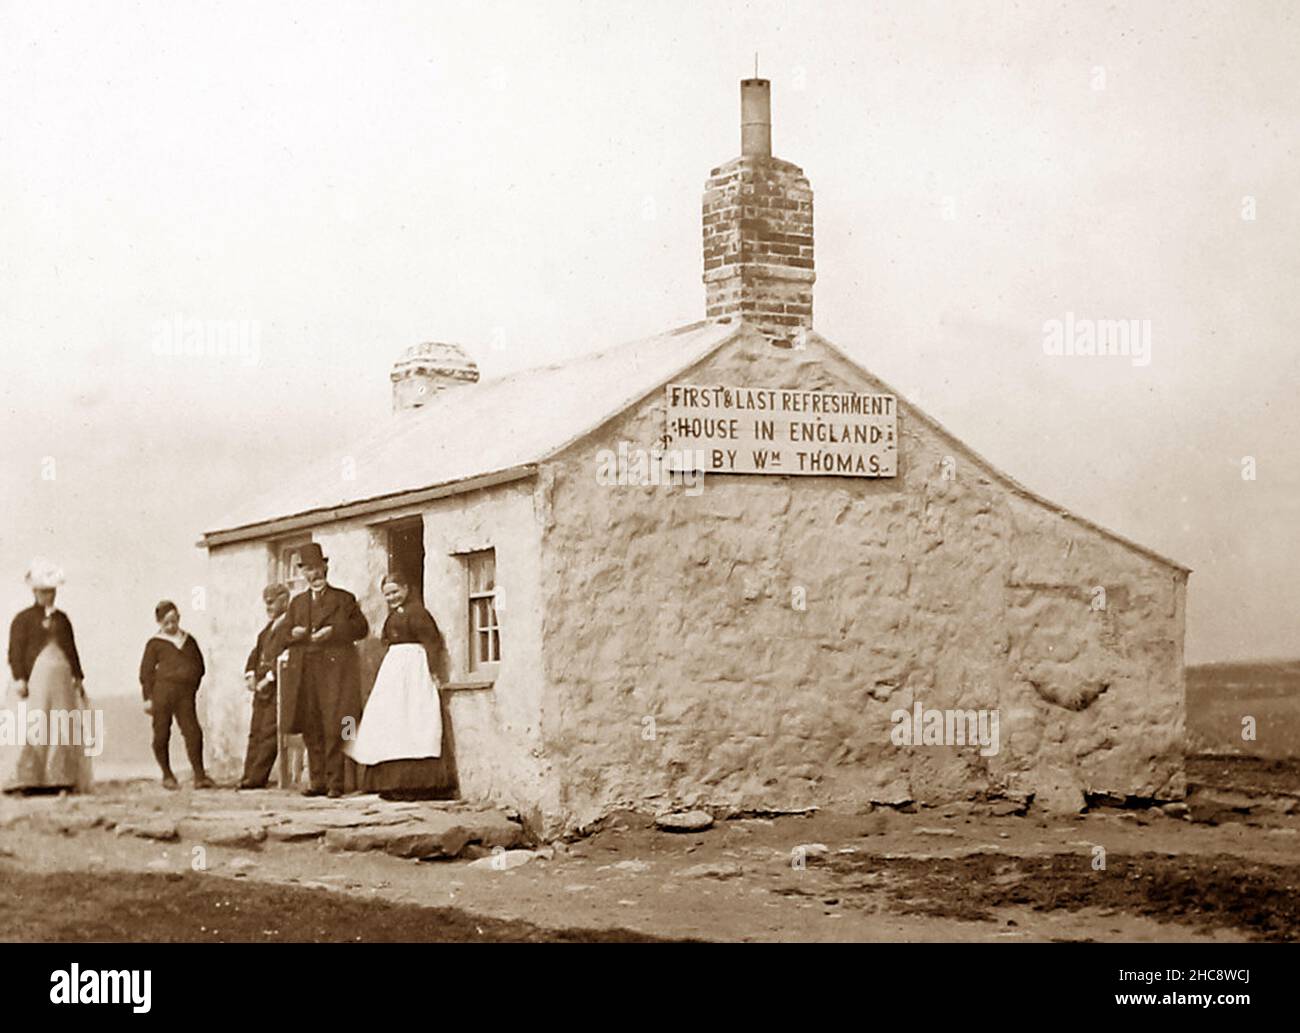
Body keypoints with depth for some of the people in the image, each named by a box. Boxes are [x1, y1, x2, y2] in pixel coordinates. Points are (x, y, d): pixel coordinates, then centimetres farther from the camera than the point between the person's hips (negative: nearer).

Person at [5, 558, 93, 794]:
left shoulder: (62, 619, 18)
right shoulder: (24, 618, 4)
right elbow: (15, 651, -2)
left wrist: (78, 677, 15)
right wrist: (19, 679, -12)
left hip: (63, 678, 5)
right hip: (37, 678, -5)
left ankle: (61, 780, 5)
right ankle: (28, 779, -9)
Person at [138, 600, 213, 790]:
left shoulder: (189, 641, 14)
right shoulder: (155, 644, 3)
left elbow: (200, 666, 21)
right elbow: (146, 671, 1)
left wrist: (192, 685, 8)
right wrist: (148, 698, -4)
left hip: (186, 693, 2)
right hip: (163, 691, -2)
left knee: (193, 732, -7)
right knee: (162, 735, 3)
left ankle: (199, 776, -6)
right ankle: (167, 775, 16)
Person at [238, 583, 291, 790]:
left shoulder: (291, 625, -7)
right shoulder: (268, 627, 22)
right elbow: (256, 652, 20)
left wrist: (269, 678, -19)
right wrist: (250, 674, 4)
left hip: (277, 686, -9)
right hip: (261, 687, 9)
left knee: (269, 732, -9)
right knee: (255, 732, 7)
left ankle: (257, 778, -10)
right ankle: (249, 777, 7)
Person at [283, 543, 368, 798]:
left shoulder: (344, 598, 10)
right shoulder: (297, 602, 21)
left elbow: (361, 628, 1)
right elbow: (285, 636, 19)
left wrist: (334, 631, -12)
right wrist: (294, 634, -4)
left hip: (336, 670, -4)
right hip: (306, 672, 4)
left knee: (334, 727, -10)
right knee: (311, 729, 1)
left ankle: (335, 782, -8)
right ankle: (318, 781, 5)